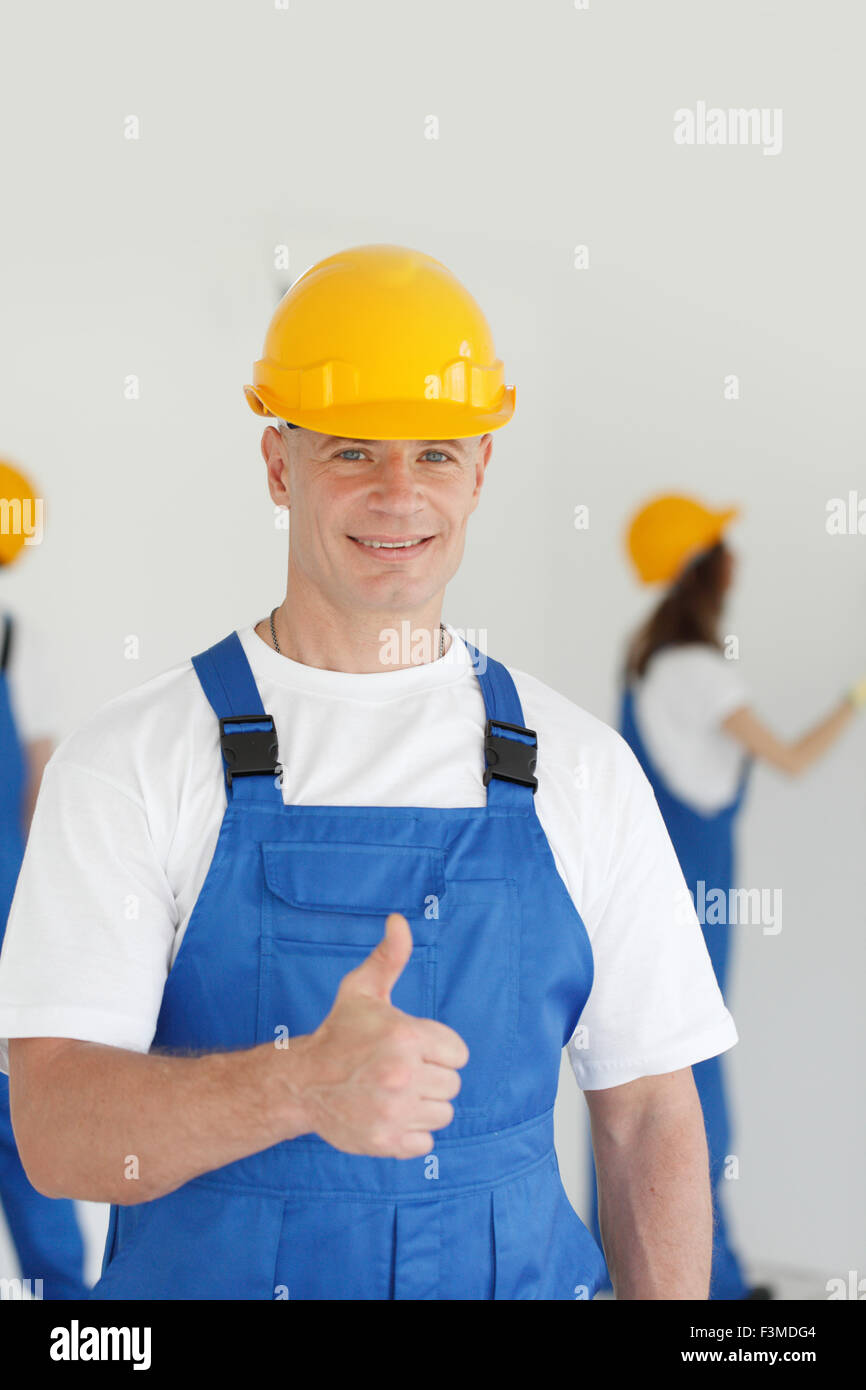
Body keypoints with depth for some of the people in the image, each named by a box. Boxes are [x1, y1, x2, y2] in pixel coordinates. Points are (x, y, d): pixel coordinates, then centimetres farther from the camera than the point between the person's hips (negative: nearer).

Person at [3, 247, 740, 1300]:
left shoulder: (584, 770, 1)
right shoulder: (130, 760, -7)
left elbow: (651, 1116, 5)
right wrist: (301, 1083, -33)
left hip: (519, 1279, 2)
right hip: (206, 1278, -2)